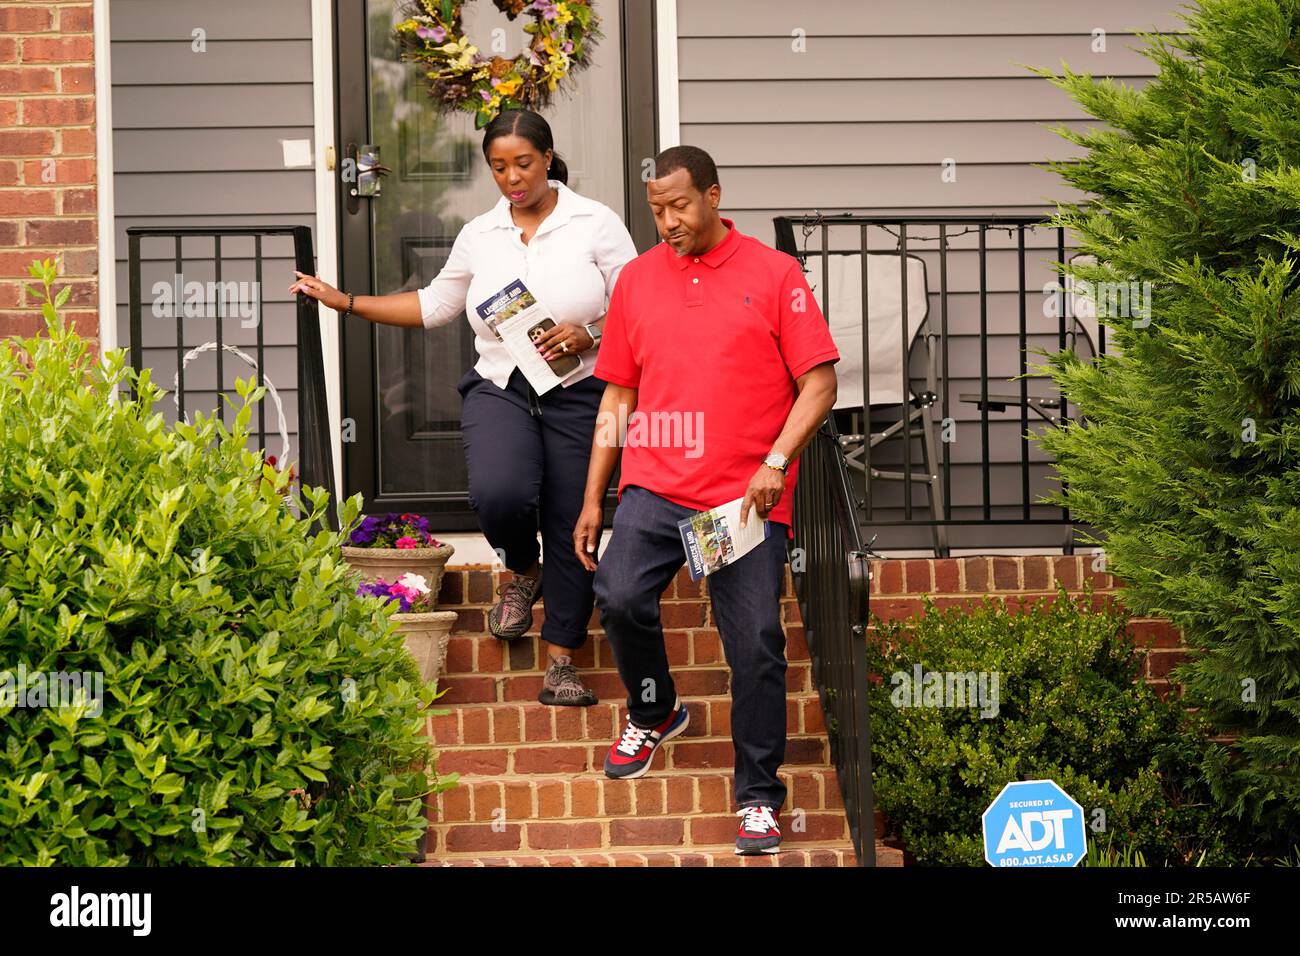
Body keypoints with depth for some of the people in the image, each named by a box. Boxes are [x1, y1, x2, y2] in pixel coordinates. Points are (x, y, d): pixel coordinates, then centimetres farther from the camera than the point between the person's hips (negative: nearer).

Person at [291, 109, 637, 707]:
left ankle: (561, 664, 13)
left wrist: (585, 335, -18)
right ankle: (522, 571, 9)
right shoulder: (479, 236, 11)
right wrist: (344, 302, 19)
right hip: (499, 388, 2)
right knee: (499, 495, -27)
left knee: (570, 529, -1)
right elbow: (434, 305, 23)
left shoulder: (595, 224, 0)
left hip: (577, 394, -2)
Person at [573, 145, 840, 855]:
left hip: (748, 497, -3)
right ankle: (654, 711, 13)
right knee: (620, 597, -17)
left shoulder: (773, 274, 2)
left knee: (755, 645, -6)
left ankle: (758, 795, 7)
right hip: (655, 485, 3)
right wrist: (593, 497, 13)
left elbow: (818, 382, -1)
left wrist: (775, 462, -14)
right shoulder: (637, 279, 12)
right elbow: (617, 397, 16)